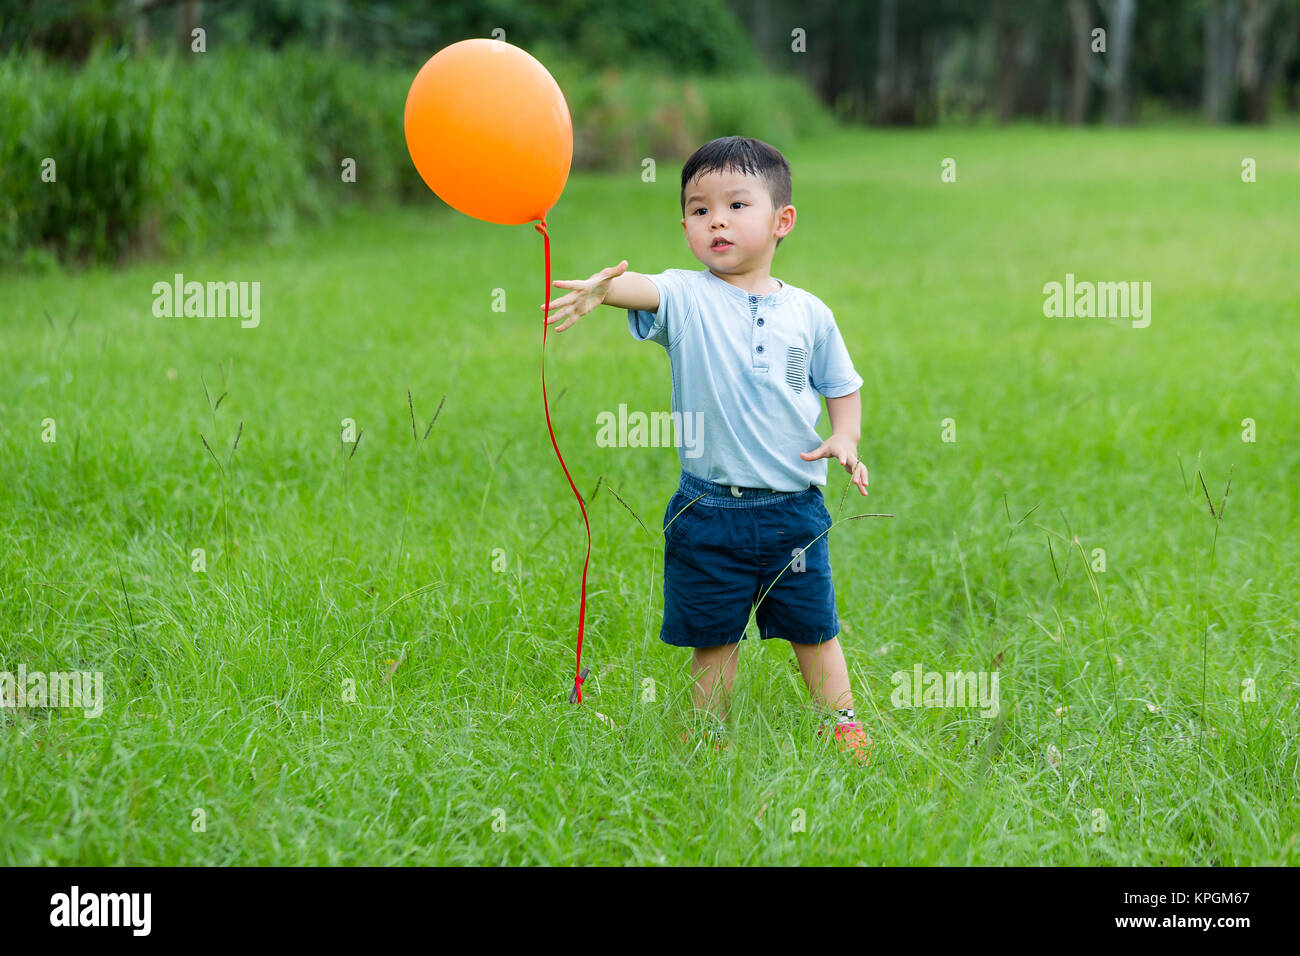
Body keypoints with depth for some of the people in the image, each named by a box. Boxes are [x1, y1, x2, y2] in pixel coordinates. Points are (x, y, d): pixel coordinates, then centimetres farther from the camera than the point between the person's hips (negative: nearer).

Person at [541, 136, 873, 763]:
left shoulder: (807, 312, 3)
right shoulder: (686, 299, -6)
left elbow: (842, 386, 17)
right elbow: (641, 289, -29)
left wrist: (845, 439, -3)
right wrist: (599, 287, -51)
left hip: (793, 507, 2)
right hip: (709, 511, -1)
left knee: (814, 629, 12)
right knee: (712, 638, 8)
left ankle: (845, 730, 27)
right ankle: (711, 742, 21)